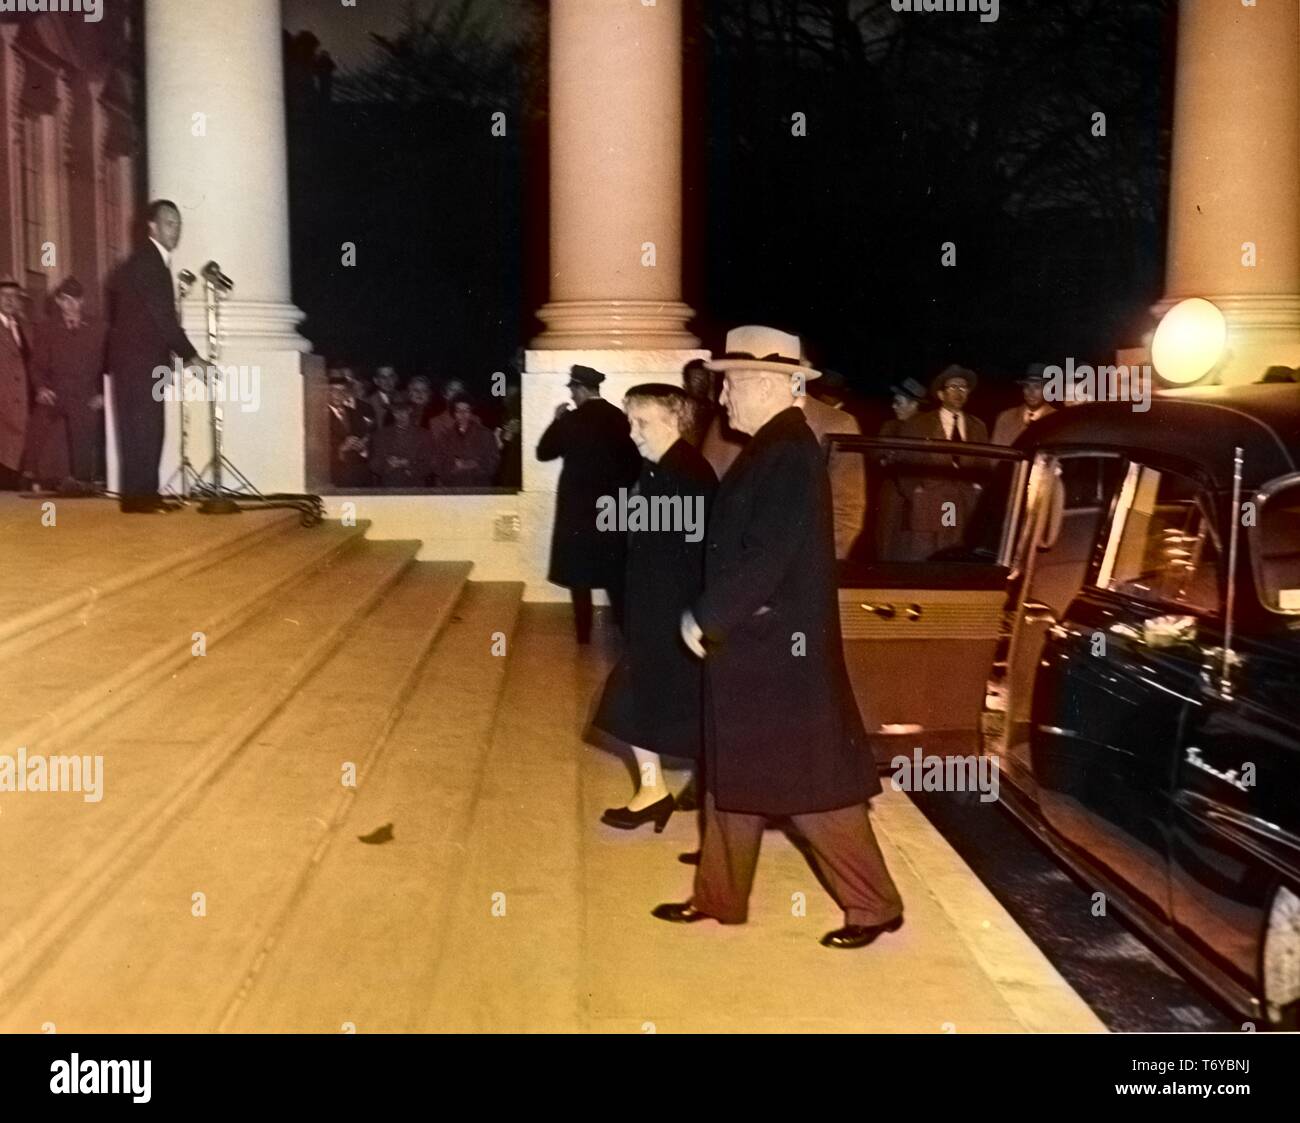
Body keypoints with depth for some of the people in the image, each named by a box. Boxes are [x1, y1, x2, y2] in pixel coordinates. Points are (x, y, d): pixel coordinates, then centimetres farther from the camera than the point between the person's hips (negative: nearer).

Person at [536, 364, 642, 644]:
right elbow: (634, 463, 6)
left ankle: (584, 635, 9)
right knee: (615, 574, 11)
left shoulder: (571, 420, -14)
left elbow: (544, 452, -3)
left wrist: (557, 421, 6)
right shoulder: (619, 419, -1)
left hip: (578, 508, -4)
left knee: (579, 574, 6)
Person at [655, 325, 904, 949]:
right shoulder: (768, 451, 11)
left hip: (779, 651, -10)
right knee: (732, 774, 17)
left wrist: (705, 618, -16)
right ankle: (718, 897, 29)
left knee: (809, 784, 0)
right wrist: (713, 619, 10)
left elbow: (765, 560, -25)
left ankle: (874, 905, 13)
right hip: (749, 646, 10)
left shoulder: (789, 456, -20)